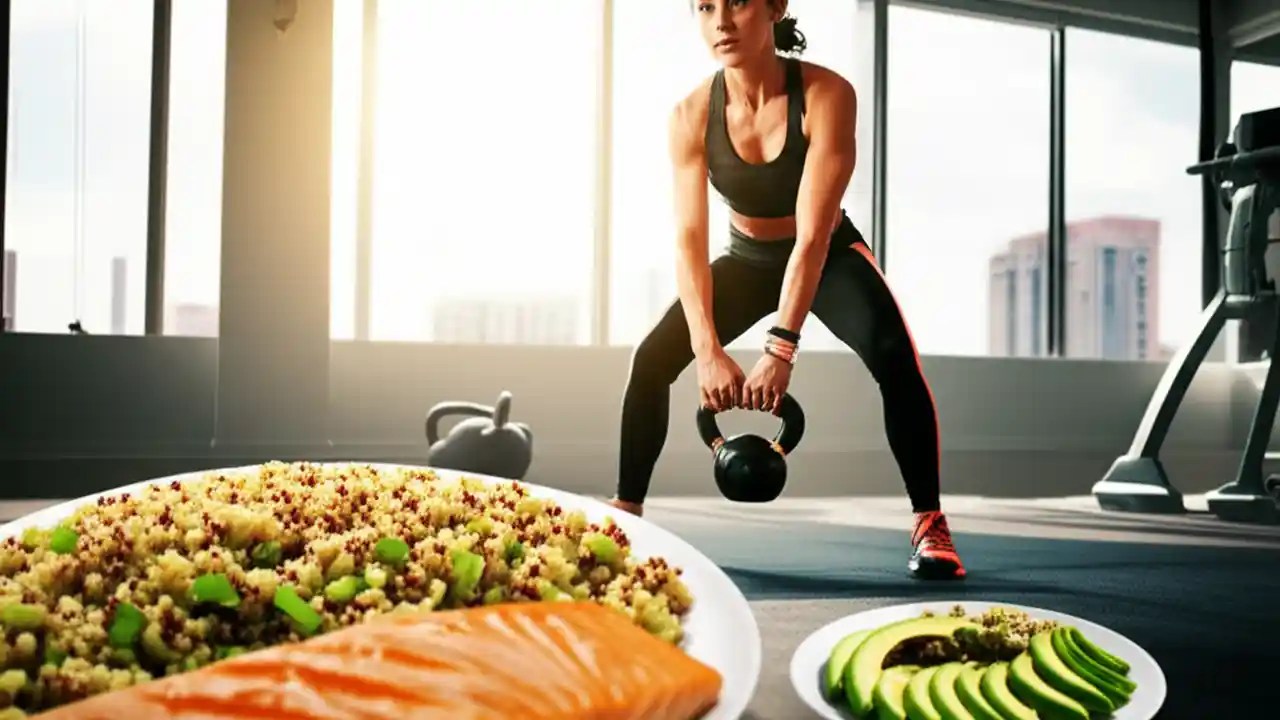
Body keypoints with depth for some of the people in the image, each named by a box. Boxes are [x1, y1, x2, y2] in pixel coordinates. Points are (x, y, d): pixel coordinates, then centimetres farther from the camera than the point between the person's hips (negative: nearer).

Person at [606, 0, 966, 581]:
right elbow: (689, 239, -26)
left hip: (829, 256, -2)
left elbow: (813, 234, -35)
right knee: (652, 360, -13)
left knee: (892, 354, -30)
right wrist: (708, 351, -39)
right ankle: (625, 513, 3)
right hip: (747, 259, 3)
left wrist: (781, 349, -43)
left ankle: (929, 525, -18)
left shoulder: (827, 94, -29)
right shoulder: (691, 115, -21)